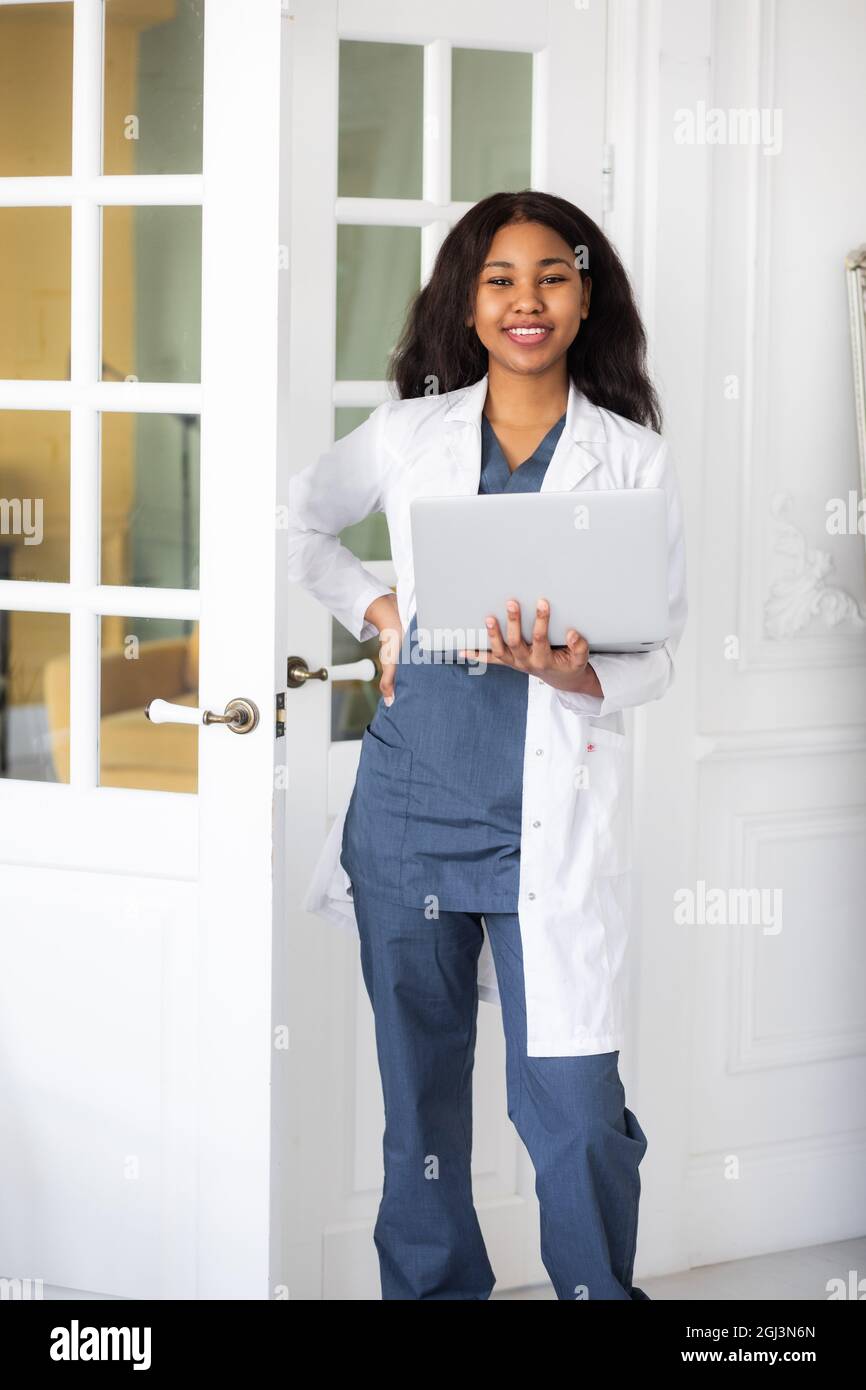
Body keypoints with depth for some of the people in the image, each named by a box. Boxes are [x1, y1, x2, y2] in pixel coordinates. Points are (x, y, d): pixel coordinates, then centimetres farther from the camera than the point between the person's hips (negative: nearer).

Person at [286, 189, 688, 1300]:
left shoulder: (634, 457, 3)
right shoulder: (408, 433, 7)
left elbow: (658, 653, 3)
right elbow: (299, 521, 25)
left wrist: (573, 674, -18)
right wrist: (373, 611, 8)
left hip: (554, 816, -2)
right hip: (410, 802, 2)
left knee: (575, 1112, -7)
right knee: (419, 1093, 11)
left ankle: (601, 1294, 10)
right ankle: (431, 1290, 24)